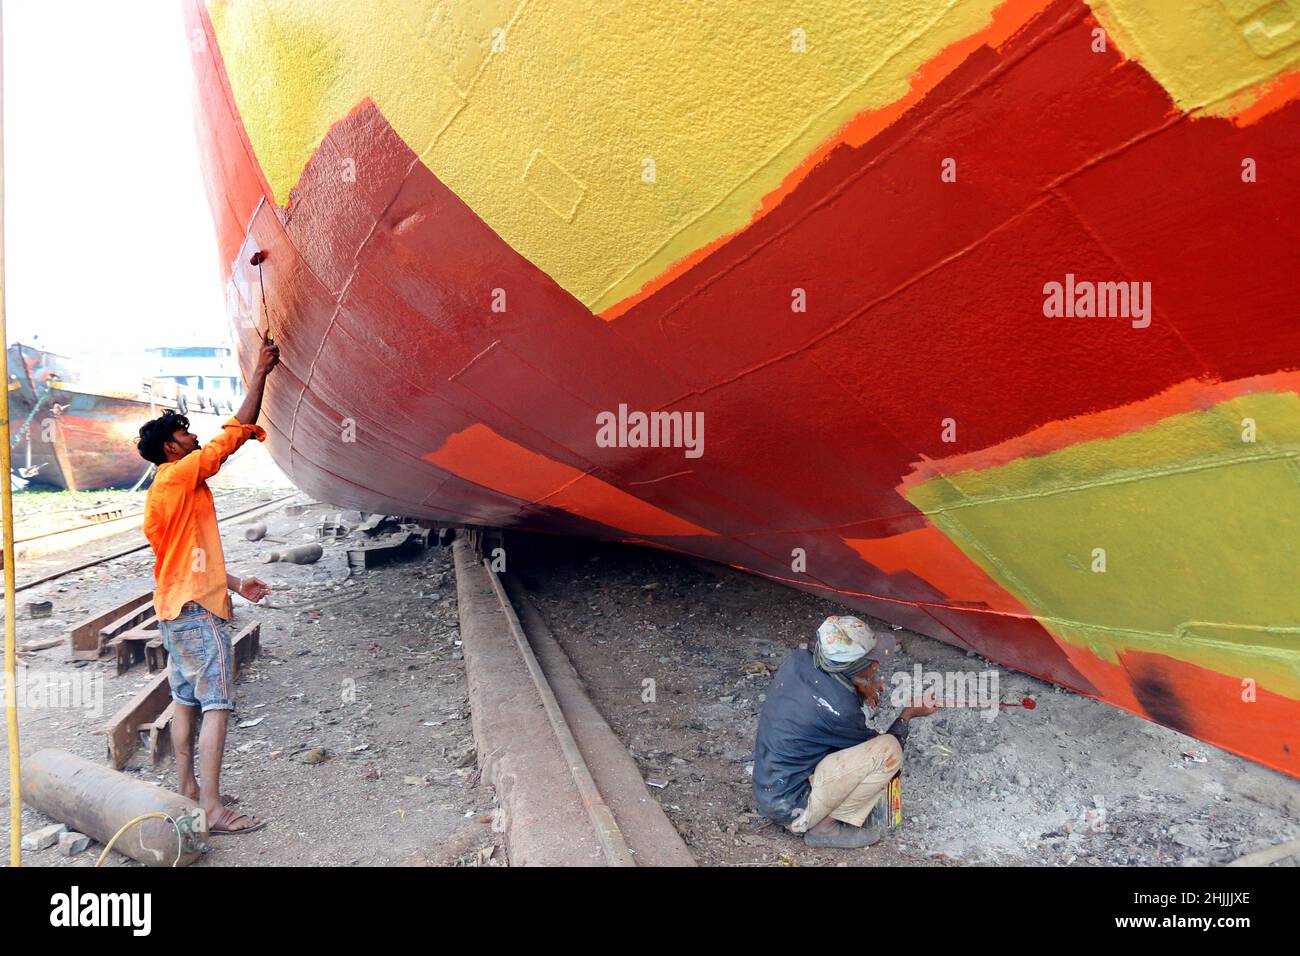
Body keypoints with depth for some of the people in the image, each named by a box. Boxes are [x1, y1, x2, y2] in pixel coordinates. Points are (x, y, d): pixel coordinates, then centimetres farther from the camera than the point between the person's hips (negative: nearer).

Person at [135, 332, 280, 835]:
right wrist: (260, 372, -8)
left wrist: (235, 582, 15)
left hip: (174, 607, 10)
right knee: (215, 705, -9)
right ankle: (213, 810, -8)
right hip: (197, 609, -10)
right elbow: (235, 431, -13)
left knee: (186, 700, 15)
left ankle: (188, 790, 24)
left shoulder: (164, 490, 16)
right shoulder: (181, 476, -12)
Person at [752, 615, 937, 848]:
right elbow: (876, 747, -6)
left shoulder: (798, 660, -8)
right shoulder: (839, 708, -27)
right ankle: (827, 826, -2)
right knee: (889, 750, -17)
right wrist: (908, 715, 8)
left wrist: (860, 693, 0)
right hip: (791, 809, -8)